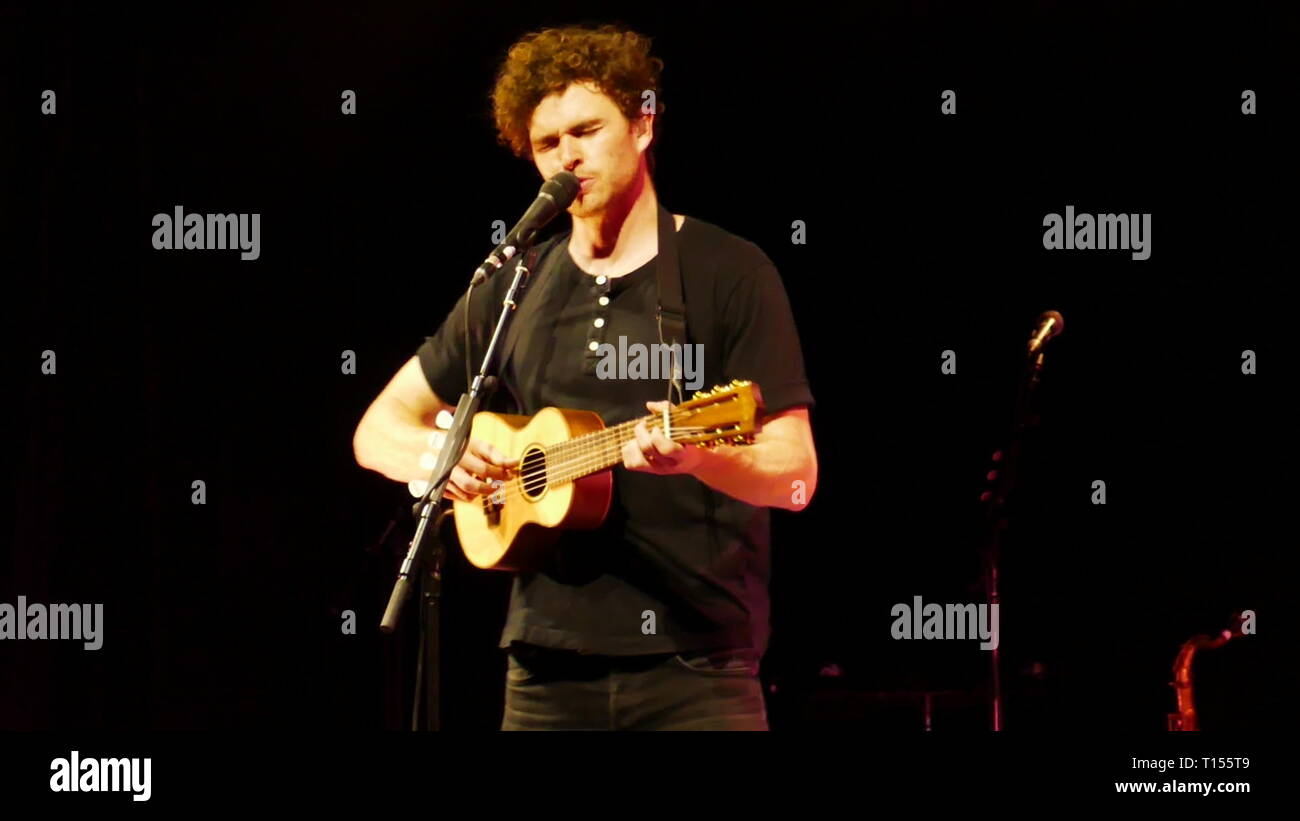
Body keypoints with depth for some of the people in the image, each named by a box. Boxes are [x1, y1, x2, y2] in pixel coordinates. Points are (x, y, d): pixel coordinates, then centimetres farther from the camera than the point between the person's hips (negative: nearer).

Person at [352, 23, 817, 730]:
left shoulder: (729, 274, -1)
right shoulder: (511, 290, 12)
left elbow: (796, 475, -5)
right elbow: (378, 430, 17)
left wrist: (696, 455, -25)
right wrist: (434, 456, -6)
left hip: (695, 666, -4)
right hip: (550, 665, 4)